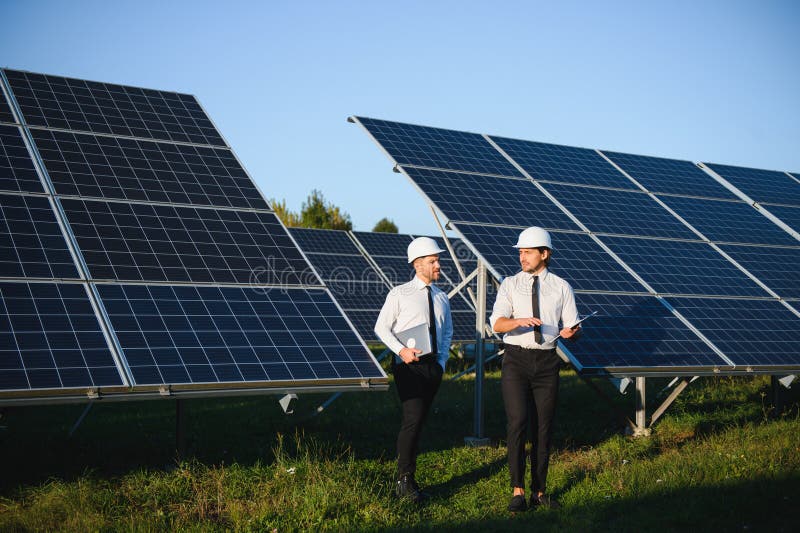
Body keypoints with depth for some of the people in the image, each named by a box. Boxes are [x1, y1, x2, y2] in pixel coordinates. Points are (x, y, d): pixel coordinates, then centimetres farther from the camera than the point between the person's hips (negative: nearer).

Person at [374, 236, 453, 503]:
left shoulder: (442, 298, 13)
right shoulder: (400, 294, -3)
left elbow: (448, 332, 23)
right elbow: (382, 327, -2)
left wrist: (442, 361, 9)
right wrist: (401, 350, -16)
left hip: (433, 365, 5)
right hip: (409, 365, -5)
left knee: (418, 422, 9)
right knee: (413, 419, -16)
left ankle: (407, 480, 17)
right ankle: (405, 482, -9)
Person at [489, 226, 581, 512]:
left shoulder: (561, 287, 7)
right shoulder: (510, 284, 4)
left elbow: (573, 327, 5)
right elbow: (497, 323, -10)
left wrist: (571, 332, -19)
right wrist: (520, 321, -30)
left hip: (546, 362, 2)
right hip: (516, 360, -1)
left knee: (544, 427, 6)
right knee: (517, 423, -13)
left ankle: (539, 491, 17)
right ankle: (517, 490, -6)